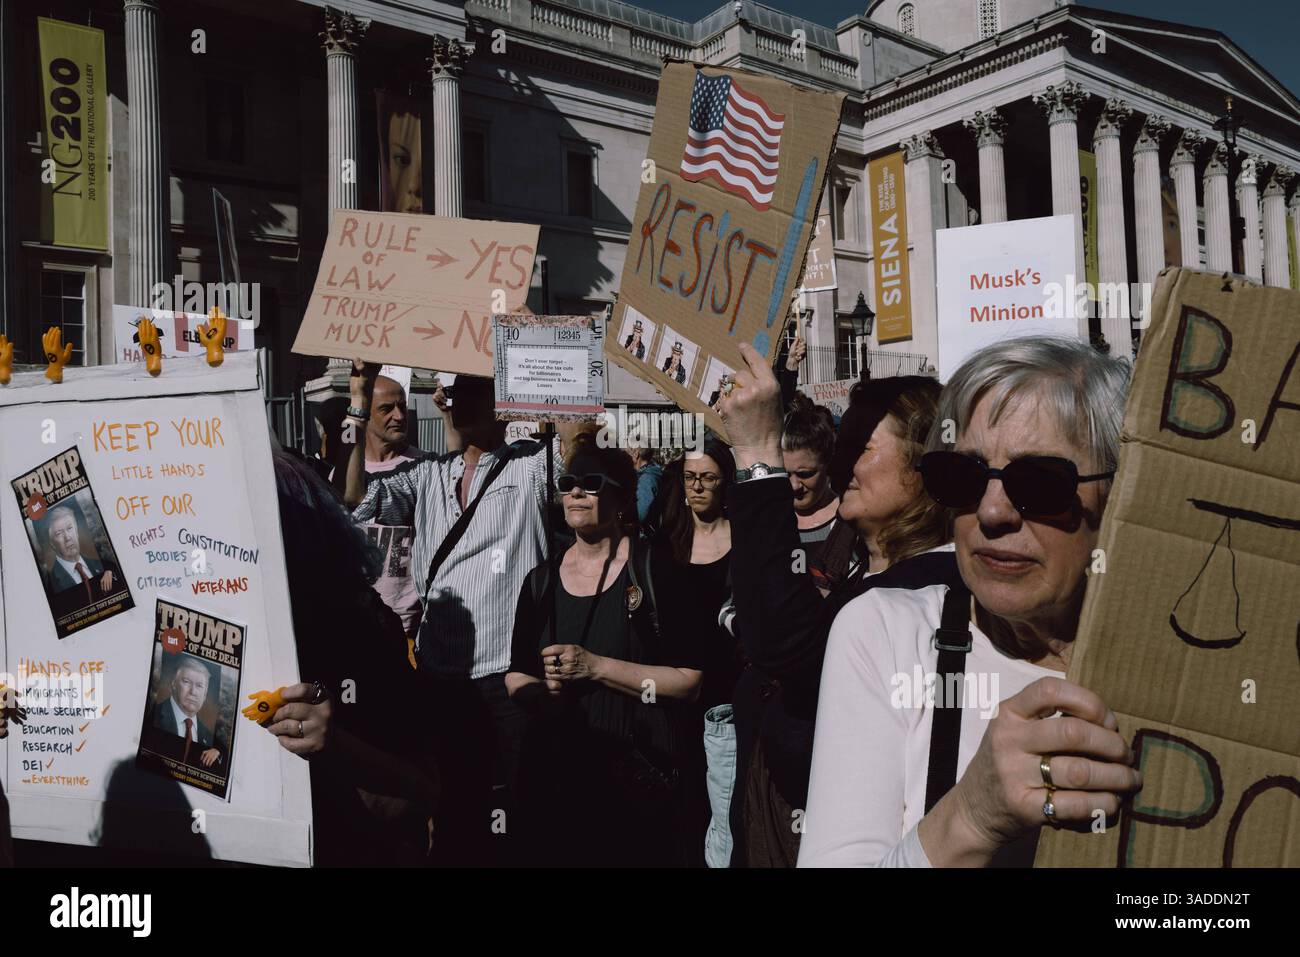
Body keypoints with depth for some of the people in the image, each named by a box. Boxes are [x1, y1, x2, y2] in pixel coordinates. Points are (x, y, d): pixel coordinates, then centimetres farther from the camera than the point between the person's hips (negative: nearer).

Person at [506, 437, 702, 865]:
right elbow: (515, 675, 12)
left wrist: (595, 667, -20)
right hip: (552, 777, 4)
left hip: (636, 780, -4)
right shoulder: (541, 580, 7)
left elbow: (689, 681, -13)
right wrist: (543, 689, -11)